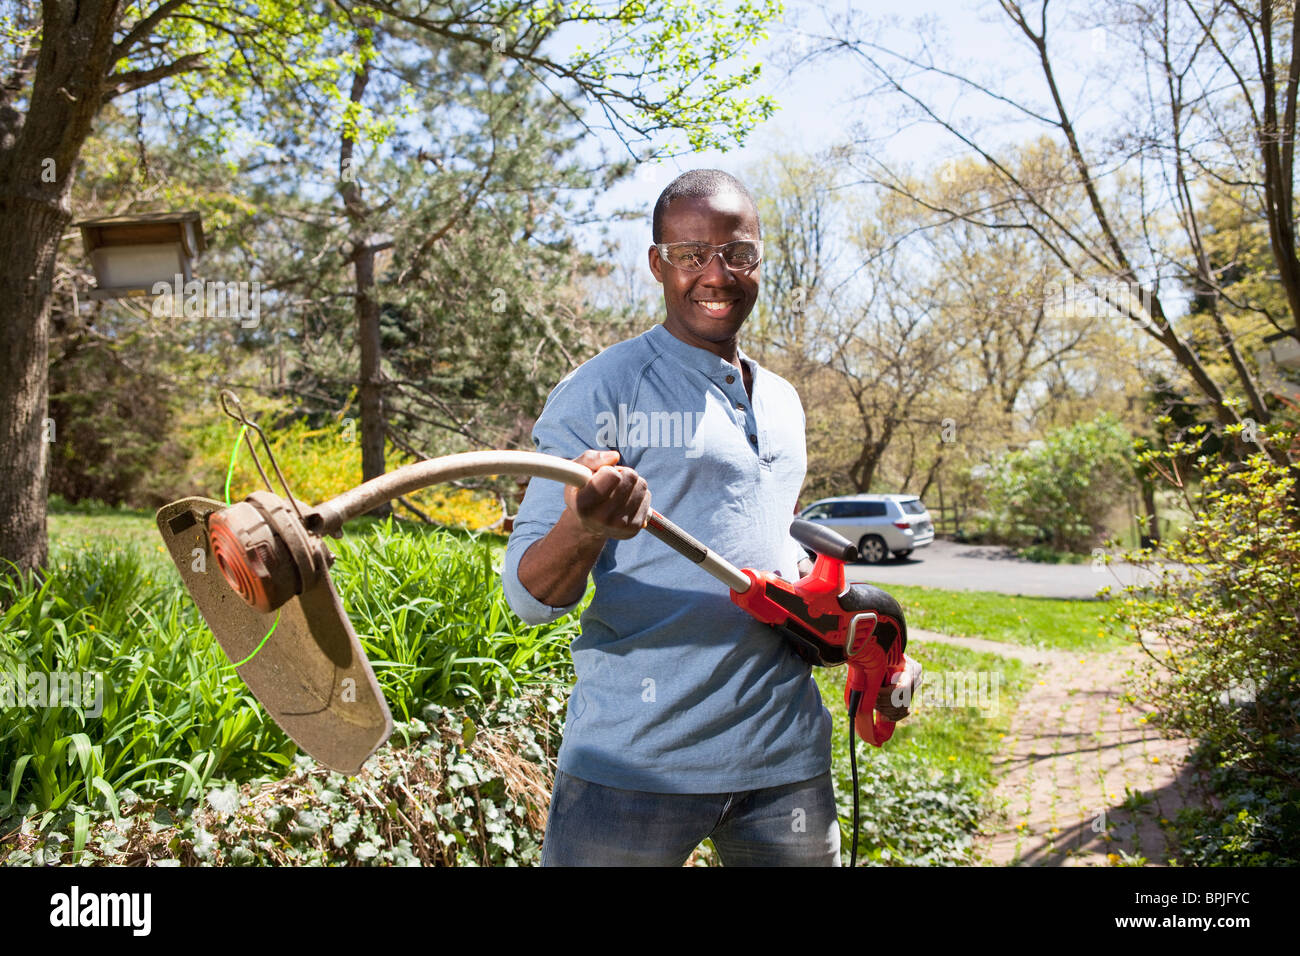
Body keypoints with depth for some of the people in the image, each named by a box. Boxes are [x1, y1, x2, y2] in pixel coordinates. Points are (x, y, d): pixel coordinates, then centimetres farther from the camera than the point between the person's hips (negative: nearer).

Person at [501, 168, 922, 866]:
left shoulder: (782, 402, 14)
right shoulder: (598, 391, -6)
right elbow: (529, 595, -10)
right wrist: (584, 528, -32)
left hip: (787, 758, 6)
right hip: (637, 758, -5)